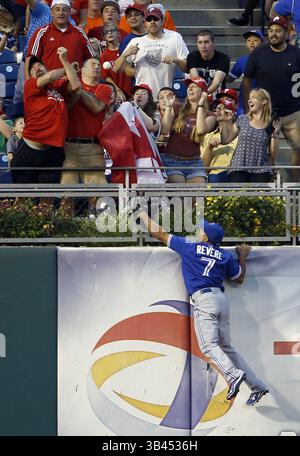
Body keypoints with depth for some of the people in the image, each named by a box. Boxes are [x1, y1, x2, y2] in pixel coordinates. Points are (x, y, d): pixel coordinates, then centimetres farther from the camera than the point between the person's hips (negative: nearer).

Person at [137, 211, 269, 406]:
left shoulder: (189, 247, 6)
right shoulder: (226, 256, 16)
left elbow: (159, 233, 14)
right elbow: (239, 278, 30)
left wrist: (144, 216, 28)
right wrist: (243, 257, 42)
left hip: (204, 299, -6)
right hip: (222, 299, 6)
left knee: (209, 345, -16)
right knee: (226, 347, 13)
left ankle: (234, 374, -41)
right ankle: (257, 385, 6)